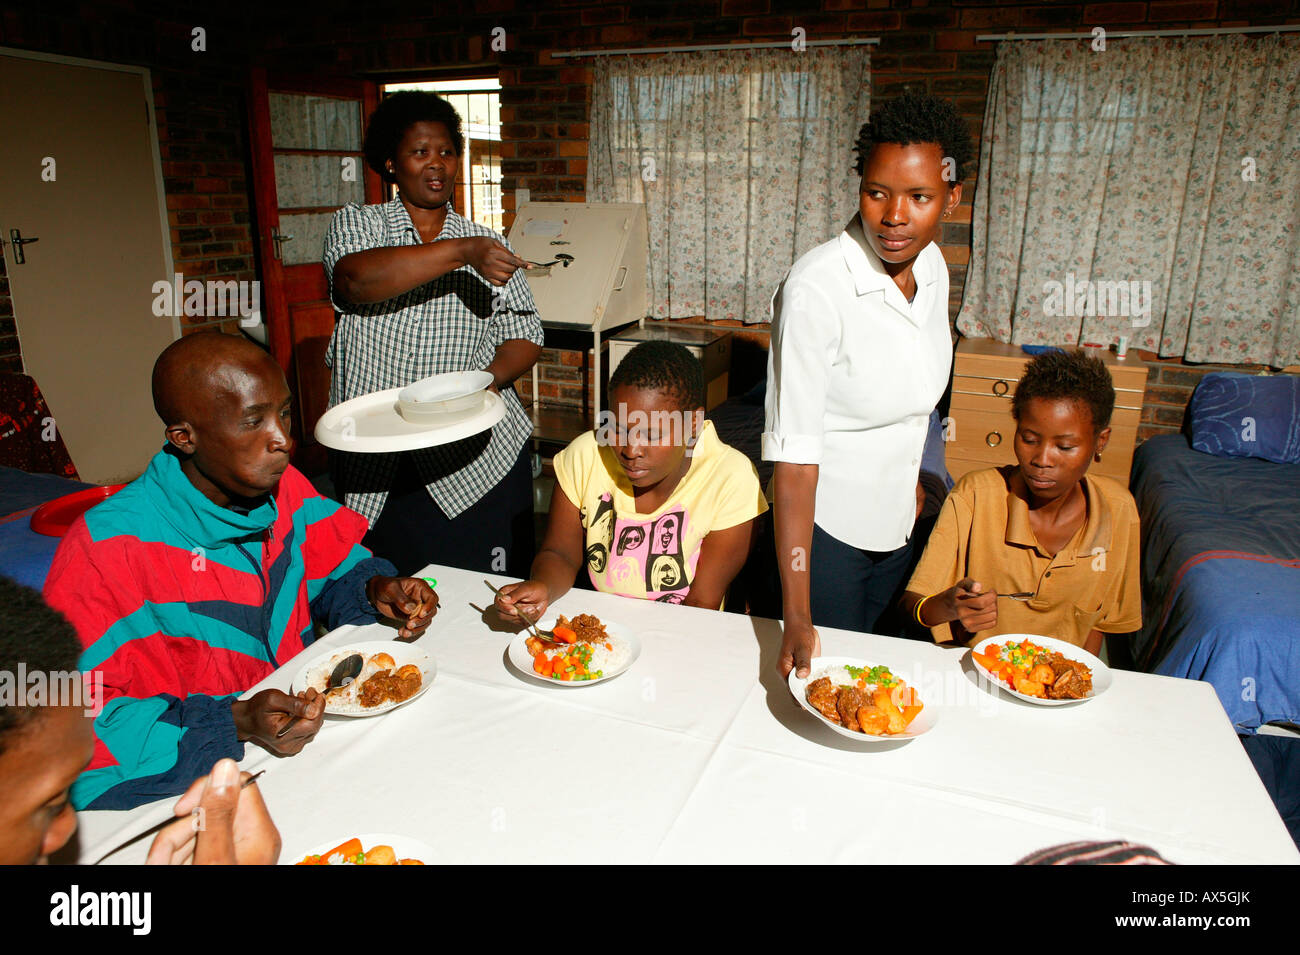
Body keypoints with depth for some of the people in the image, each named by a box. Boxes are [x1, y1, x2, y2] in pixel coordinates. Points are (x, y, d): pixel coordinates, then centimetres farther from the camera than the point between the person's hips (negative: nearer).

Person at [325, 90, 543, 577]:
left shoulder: (486, 243, 11)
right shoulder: (356, 223, 5)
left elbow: (523, 335, 7)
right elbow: (355, 280, -18)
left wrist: (486, 383, -14)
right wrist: (460, 253, -28)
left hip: (479, 458, 1)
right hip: (376, 466, -1)